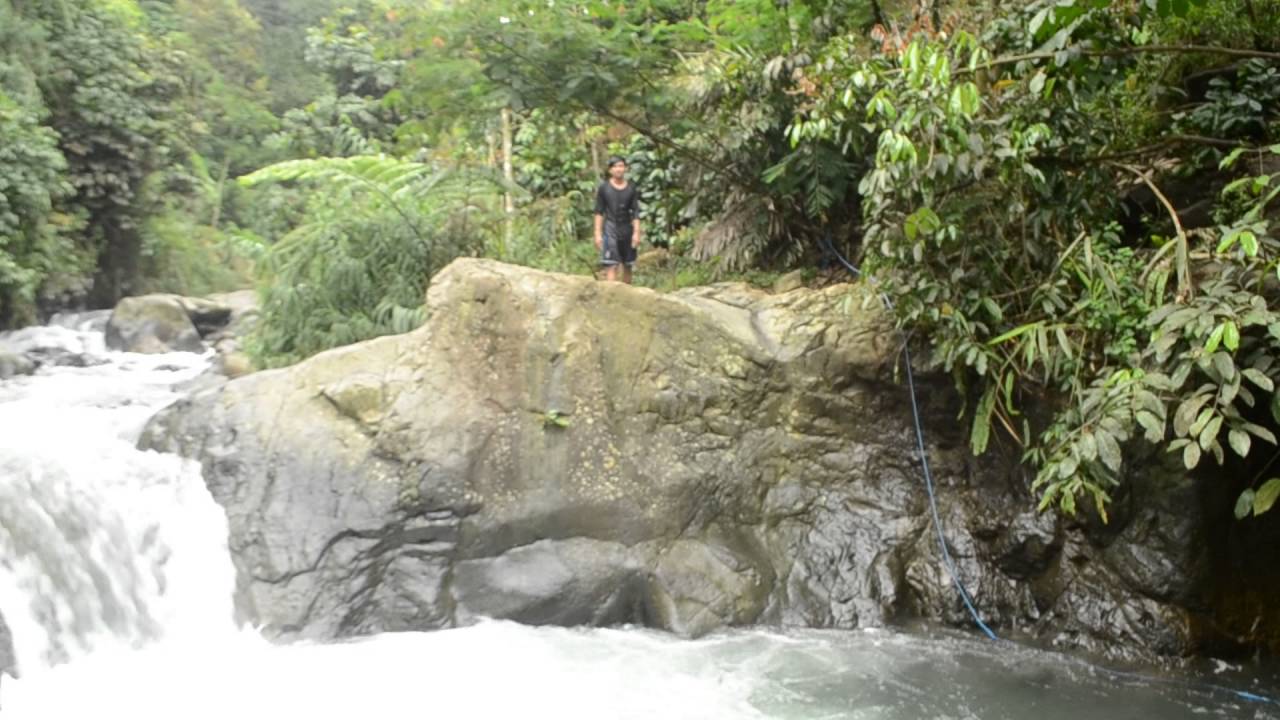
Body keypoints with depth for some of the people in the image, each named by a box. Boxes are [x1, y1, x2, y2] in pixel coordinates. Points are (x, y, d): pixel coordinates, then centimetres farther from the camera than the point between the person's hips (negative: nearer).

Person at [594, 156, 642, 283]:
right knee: (611, 265, -11)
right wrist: (598, 233, -4)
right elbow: (599, 212, 2)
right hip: (610, 229, -3)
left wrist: (636, 232, -4)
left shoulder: (631, 188, 5)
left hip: (627, 229, 3)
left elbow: (635, 212, 4)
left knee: (627, 265, 10)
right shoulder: (603, 188, 0)